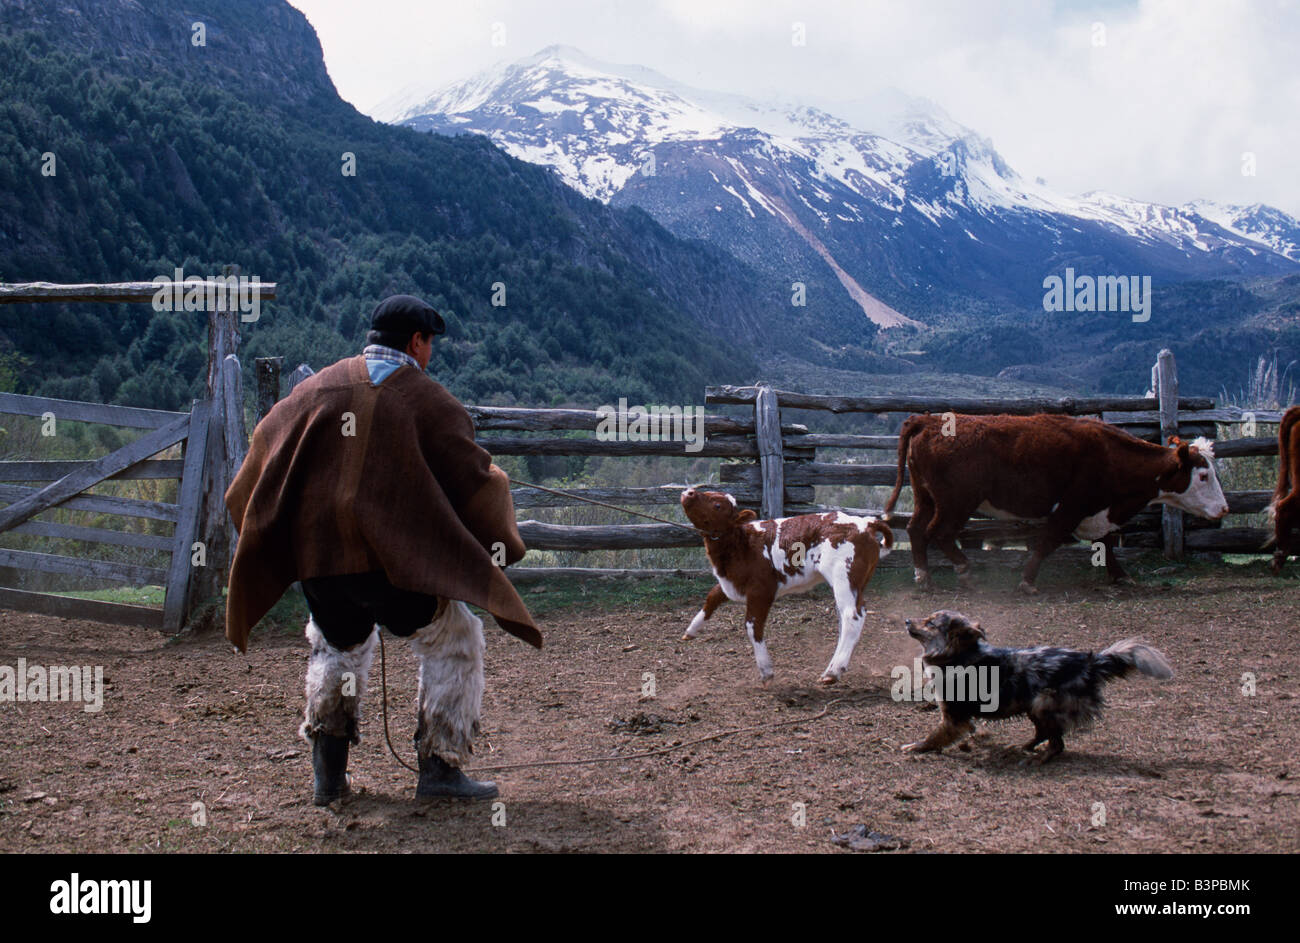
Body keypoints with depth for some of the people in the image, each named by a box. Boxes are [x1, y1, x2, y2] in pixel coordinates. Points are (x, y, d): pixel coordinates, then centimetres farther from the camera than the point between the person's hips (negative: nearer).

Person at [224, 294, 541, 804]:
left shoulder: (317, 388, 9)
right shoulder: (429, 399, -1)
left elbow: (265, 448, 10)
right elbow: (472, 477, -2)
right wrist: (501, 535, 15)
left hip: (317, 556, 5)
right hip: (393, 558, -4)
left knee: (338, 644, 28)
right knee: (455, 641, 12)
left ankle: (328, 772, 24)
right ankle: (439, 766, 7)